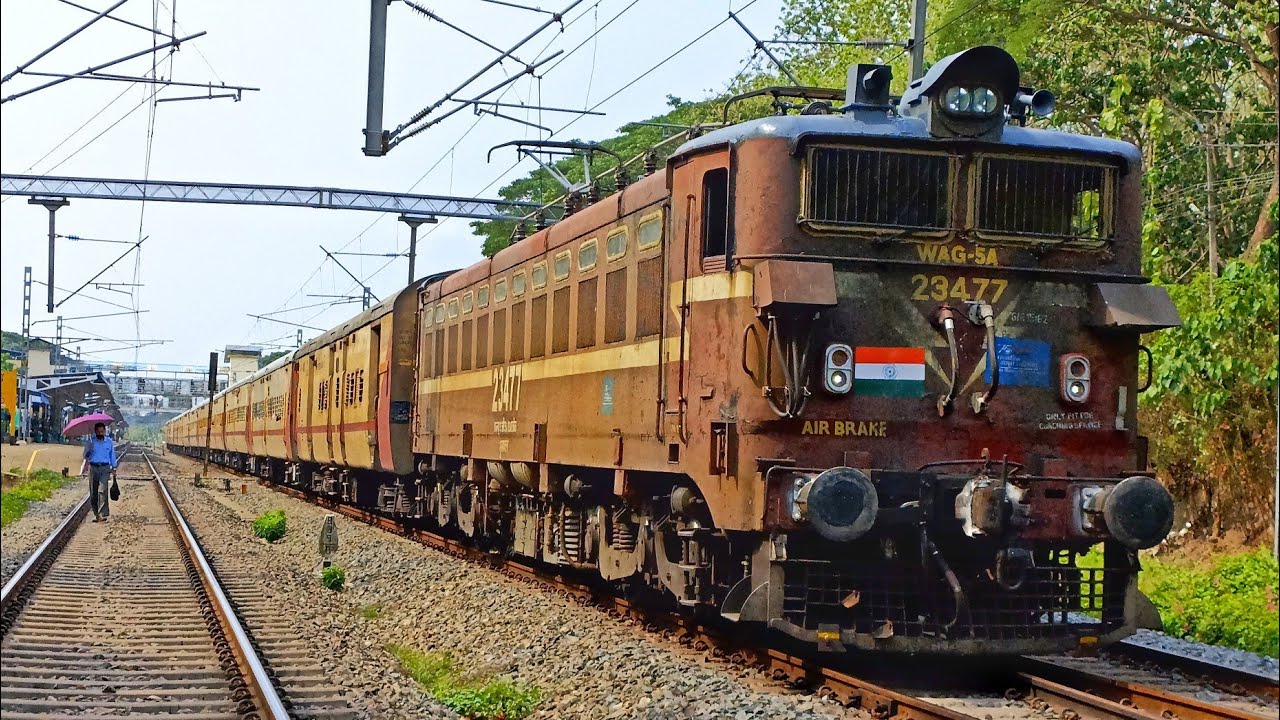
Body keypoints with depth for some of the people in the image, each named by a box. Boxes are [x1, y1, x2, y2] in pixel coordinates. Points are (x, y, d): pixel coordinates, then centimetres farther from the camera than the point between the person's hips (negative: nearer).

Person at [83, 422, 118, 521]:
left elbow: (112, 455, 17)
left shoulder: (109, 442, 8)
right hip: (93, 468, 1)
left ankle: (103, 514, -21)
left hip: (105, 468, -1)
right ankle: (96, 514, 12)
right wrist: (89, 451, -15)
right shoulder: (91, 441, 4)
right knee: (93, 492, 2)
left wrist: (114, 468, 13)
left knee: (103, 490, -15)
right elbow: (85, 456, 6)